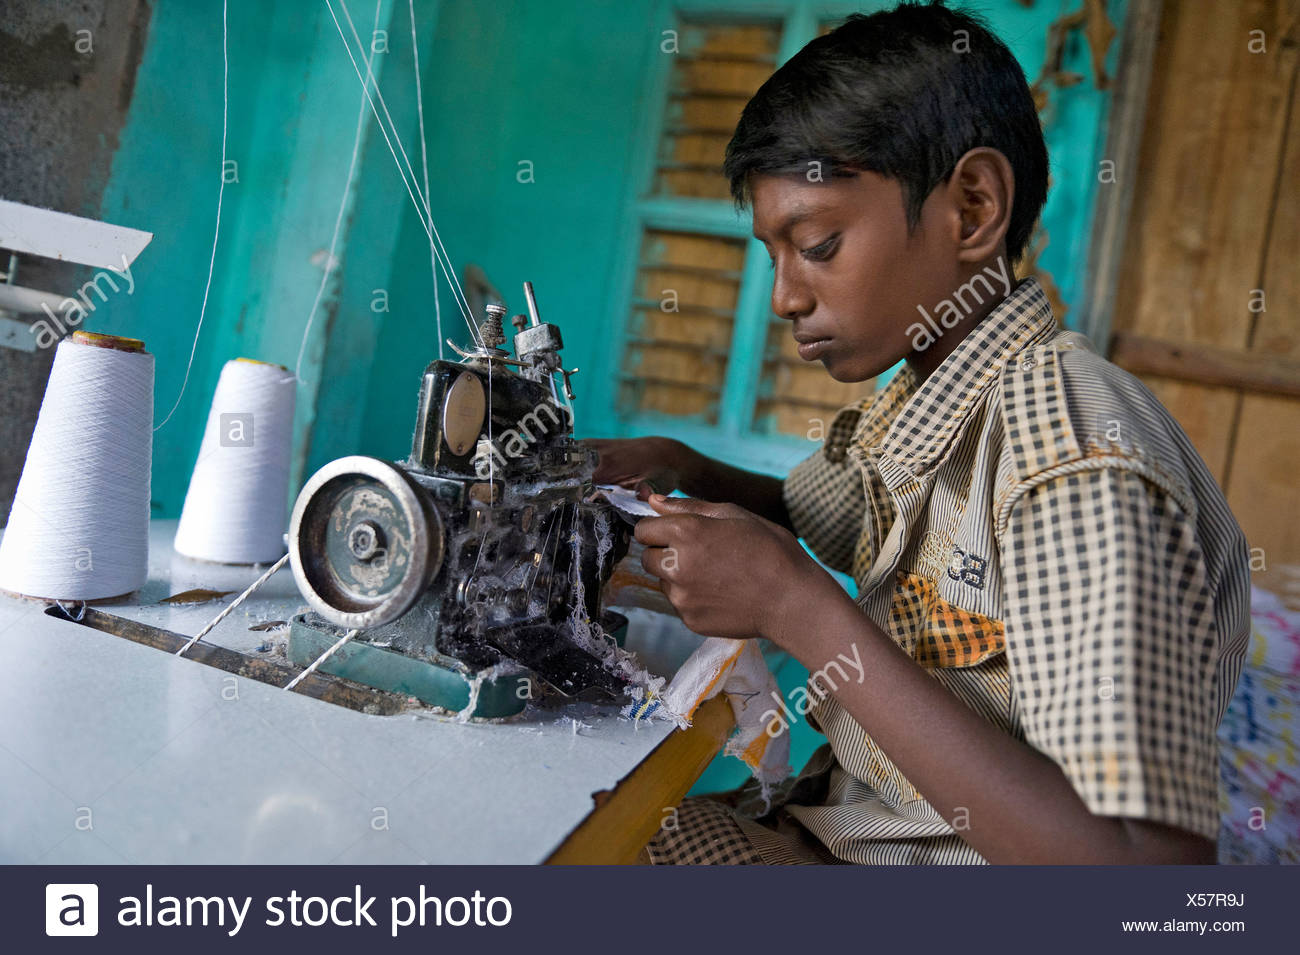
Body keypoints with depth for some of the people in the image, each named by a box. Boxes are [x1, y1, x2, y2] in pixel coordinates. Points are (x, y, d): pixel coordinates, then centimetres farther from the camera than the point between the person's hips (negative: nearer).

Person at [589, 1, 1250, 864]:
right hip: (839, 824, 7)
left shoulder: (1082, 467, -27)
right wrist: (677, 469, -3)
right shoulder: (918, 401, 0)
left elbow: (1138, 860, -32)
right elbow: (797, 510, 19)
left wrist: (797, 606, -30)